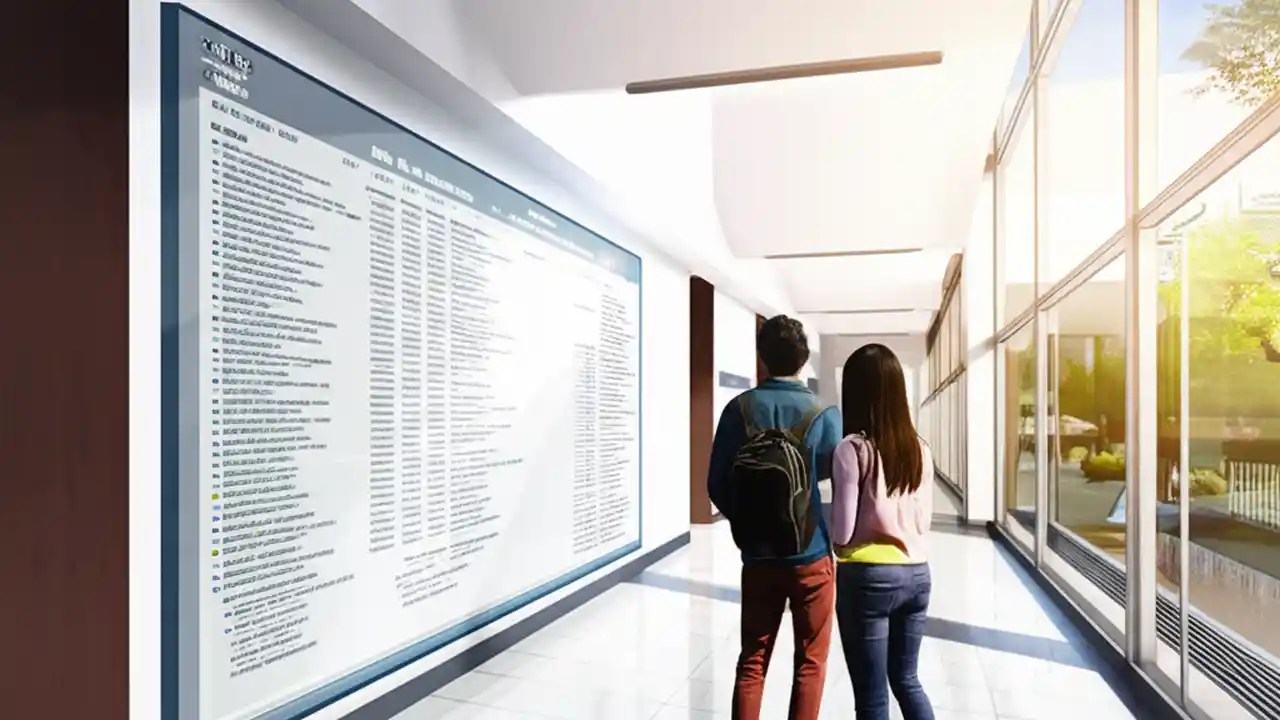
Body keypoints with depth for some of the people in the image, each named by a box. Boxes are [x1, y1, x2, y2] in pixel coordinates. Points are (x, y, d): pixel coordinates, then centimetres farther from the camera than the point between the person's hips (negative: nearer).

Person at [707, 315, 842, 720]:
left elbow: (717, 485, -3)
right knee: (810, 663, 13)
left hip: (756, 559, 2)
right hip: (811, 557, -2)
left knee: (752, 661, 14)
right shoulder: (823, 416, -11)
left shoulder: (739, 409, -5)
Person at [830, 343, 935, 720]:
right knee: (906, 679, 22)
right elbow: (923, 523, 10)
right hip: (916, 573, 6)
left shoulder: (852, 448, -15)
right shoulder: (919, 449, 3)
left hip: (867, 576, -6)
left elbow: (842, 532, -13)